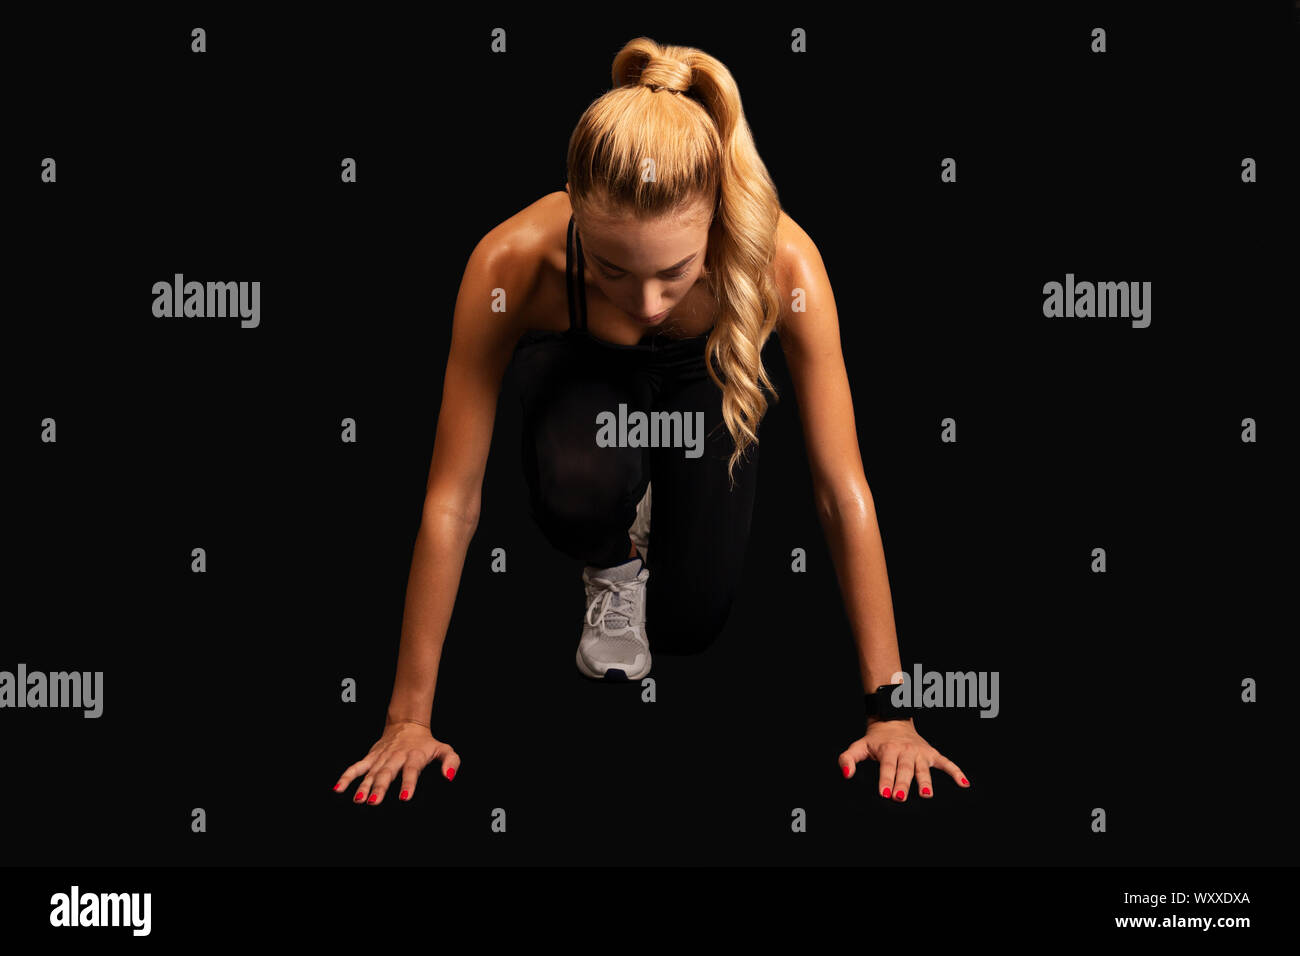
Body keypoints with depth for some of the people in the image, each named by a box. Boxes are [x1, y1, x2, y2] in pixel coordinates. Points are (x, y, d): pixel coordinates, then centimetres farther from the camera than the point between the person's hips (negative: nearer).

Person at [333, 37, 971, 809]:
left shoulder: (782, 260, -42)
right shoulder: (513, 263, -42)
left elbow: (844, 490, -34)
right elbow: (453, 499, -35)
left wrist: (890, 710, -32)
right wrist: (409, 720, -30)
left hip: (705, 378, 1)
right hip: (582, 370, -1)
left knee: (687, 625, -9)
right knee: (582, 486, -35)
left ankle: (657, 516, 24)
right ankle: (614, 565, 2)